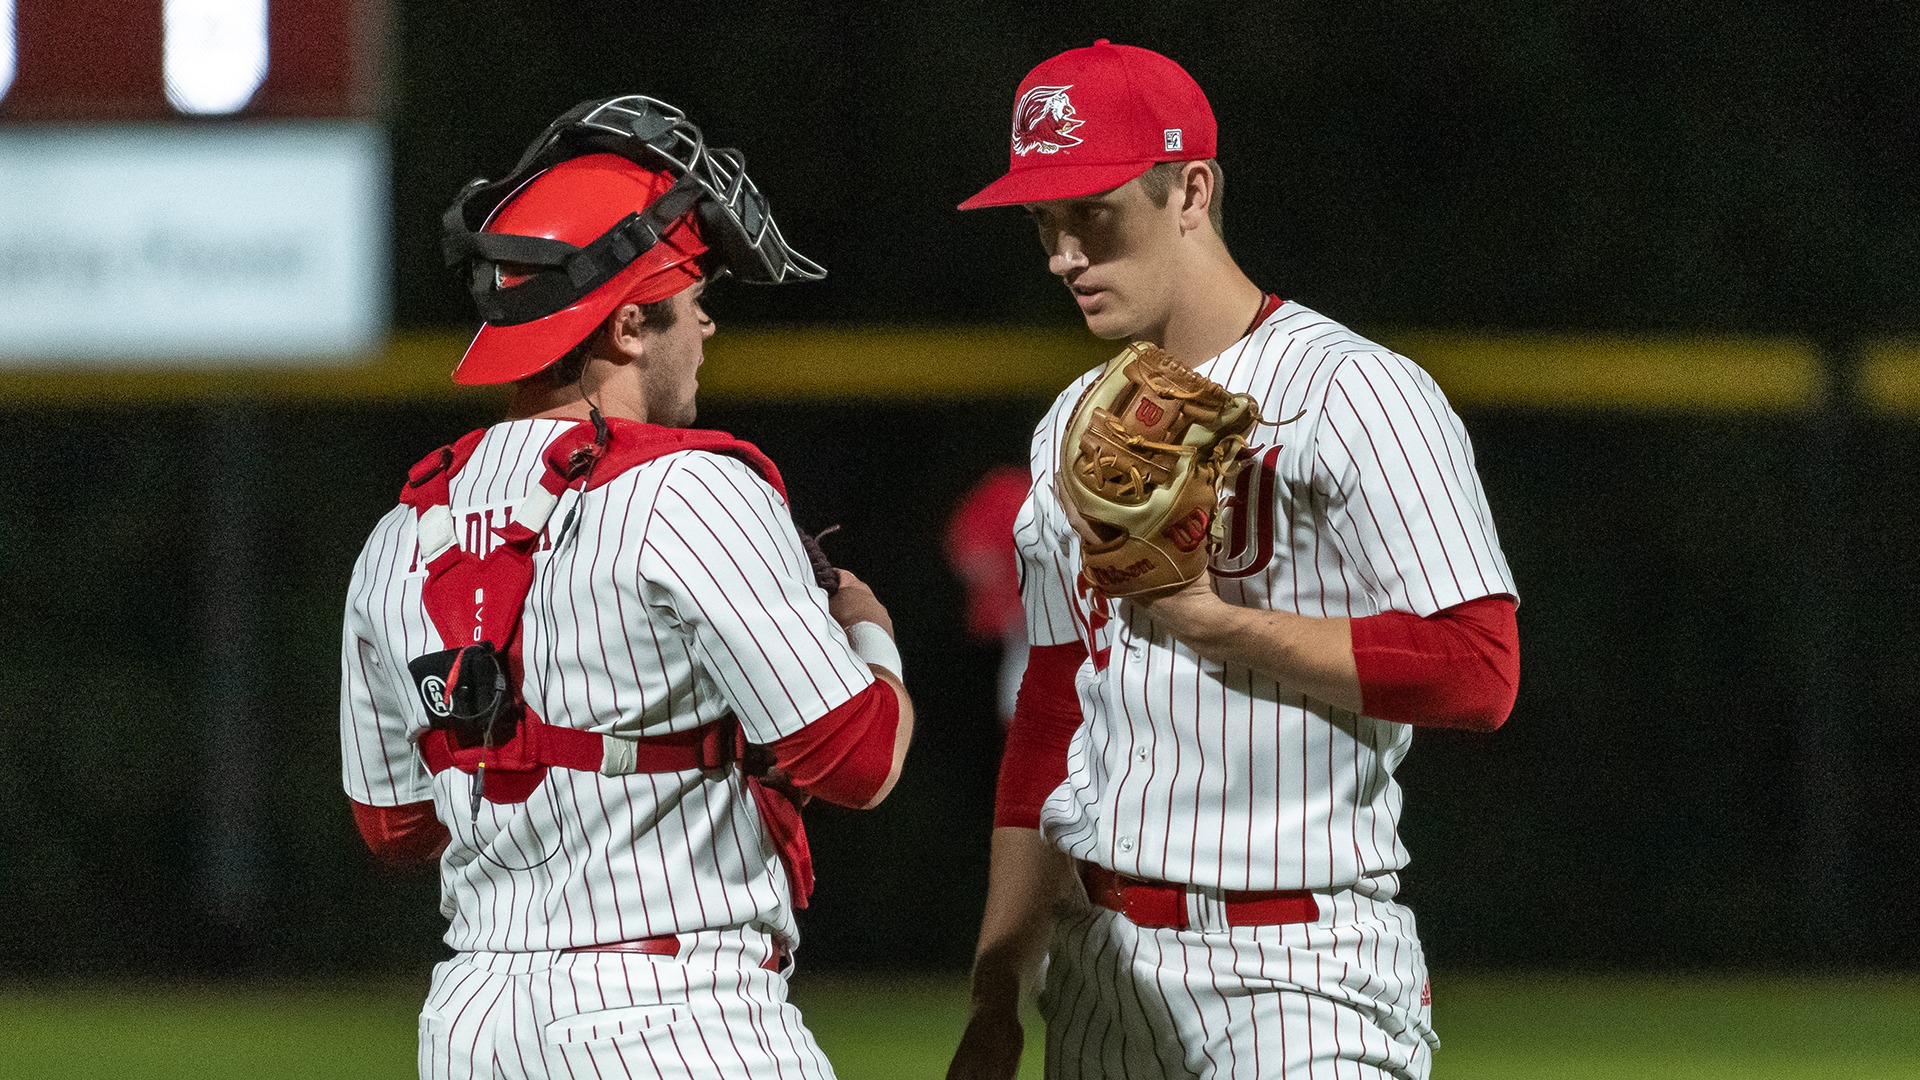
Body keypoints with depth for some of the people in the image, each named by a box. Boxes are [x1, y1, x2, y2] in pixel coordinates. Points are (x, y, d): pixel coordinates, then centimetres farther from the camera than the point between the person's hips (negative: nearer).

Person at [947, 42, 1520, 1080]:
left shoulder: (1355, 391, -9)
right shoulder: (1075, 425, 15)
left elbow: (1477, 670, -17)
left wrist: (1209, 619, -16)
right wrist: (995, 995, 15)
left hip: (1298, 969, -7)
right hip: (1100, 951, 7)